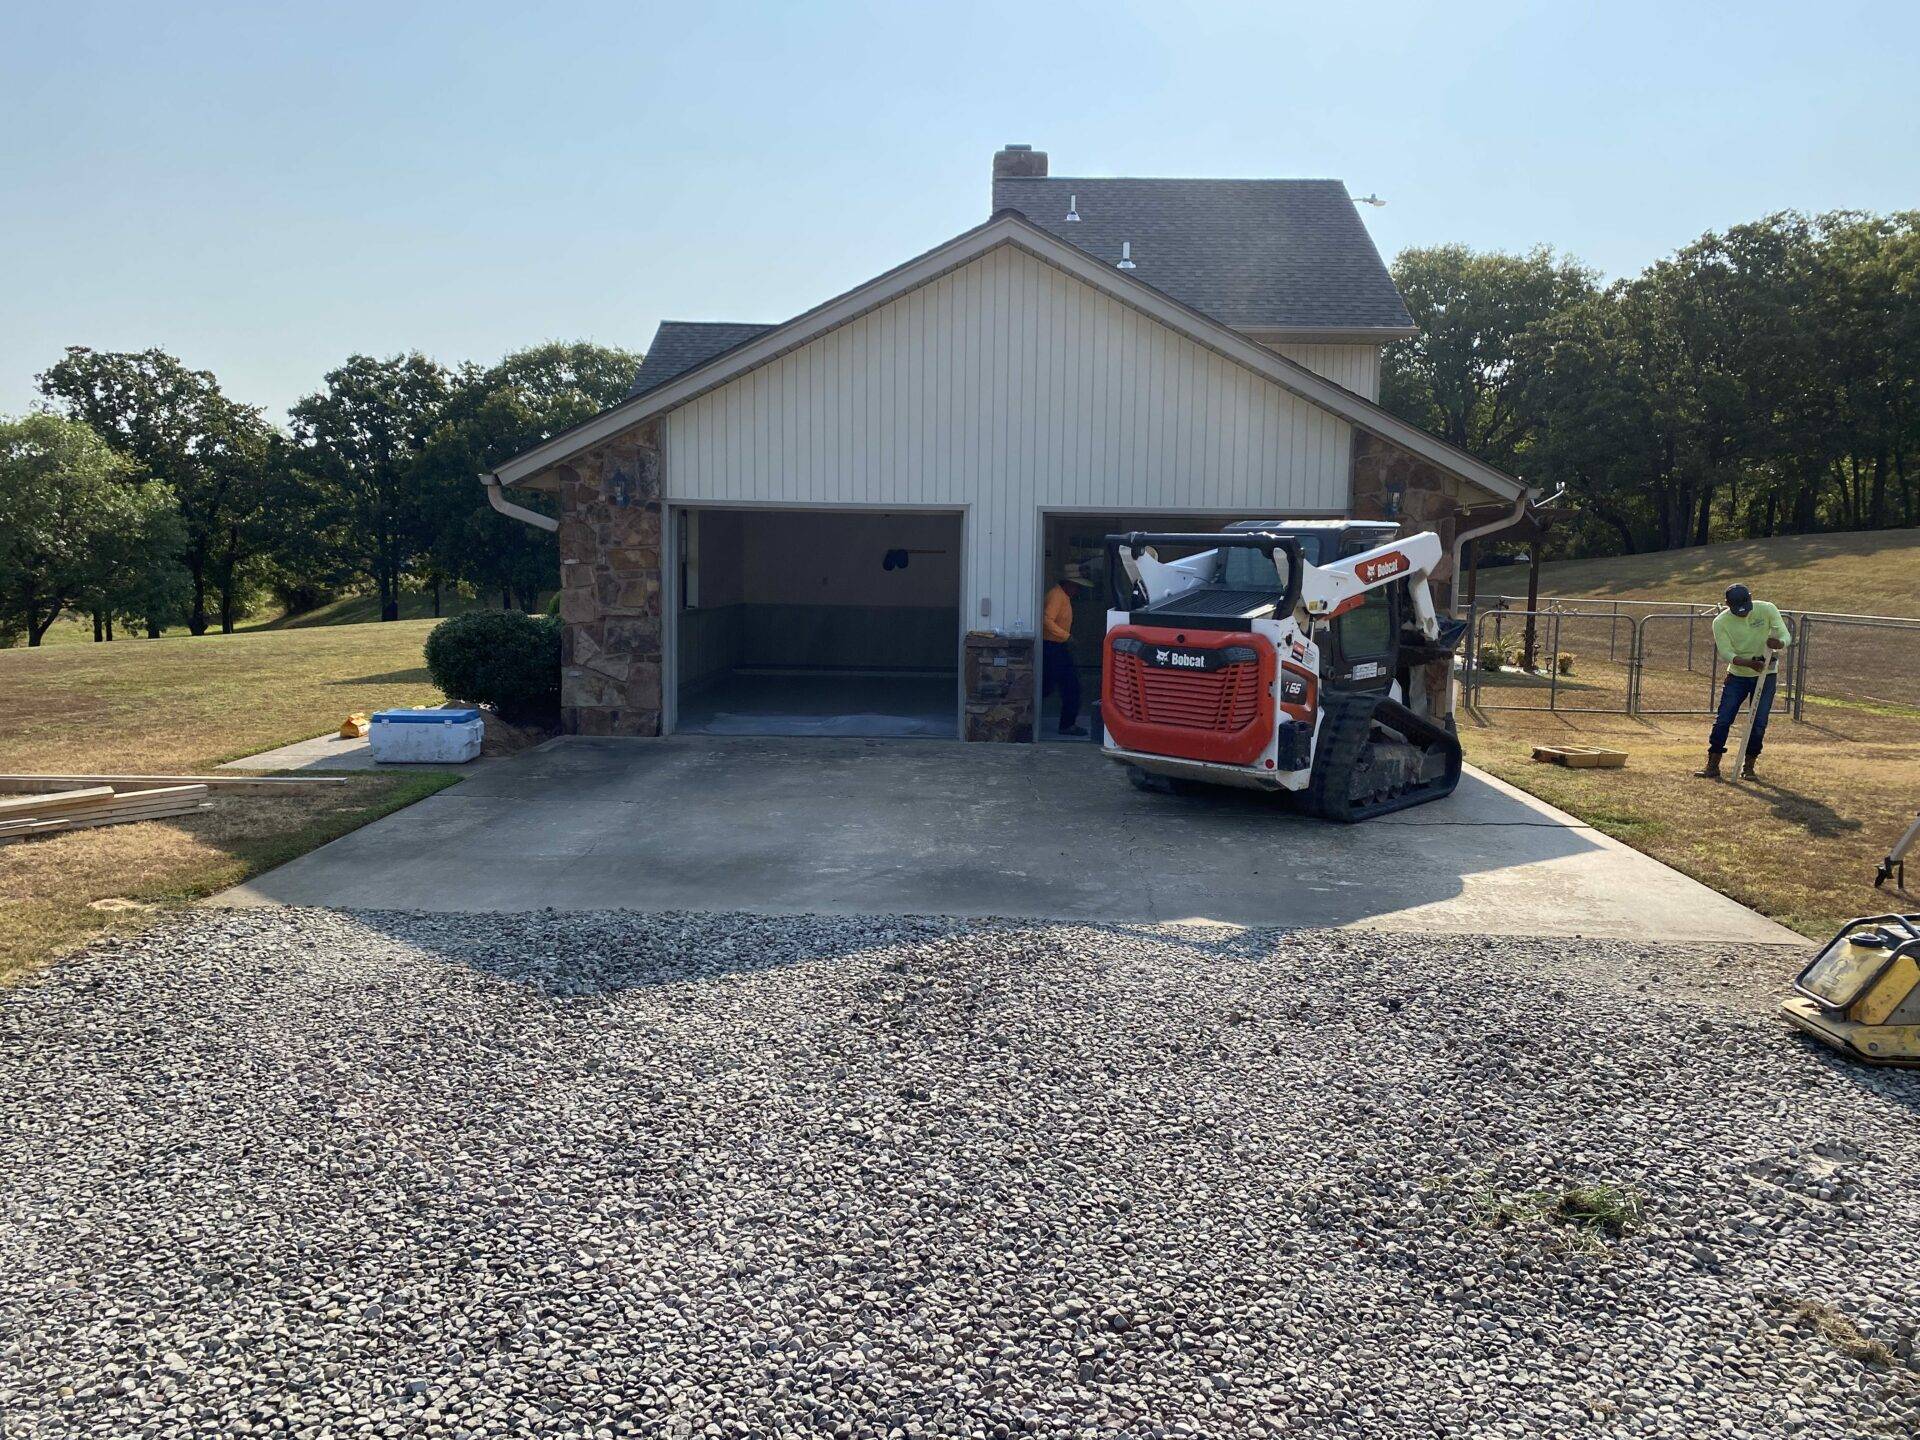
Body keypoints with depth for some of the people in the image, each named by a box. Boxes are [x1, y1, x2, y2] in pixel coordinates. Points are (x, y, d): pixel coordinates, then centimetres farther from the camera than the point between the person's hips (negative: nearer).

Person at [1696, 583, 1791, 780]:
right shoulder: (1721, 622, -13)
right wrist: (1750, 663, -37)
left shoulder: (1767, 610, -12)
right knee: (1722, 720, -5)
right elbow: (1726, 653, -19)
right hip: (1737, 675, 0)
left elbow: (1786, 636, -16)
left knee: (1759, 723, -1)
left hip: (1766, 674, 0)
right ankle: (1712, 767, 1)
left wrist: (1779, 643, -42)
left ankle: (1748, 767, 12)